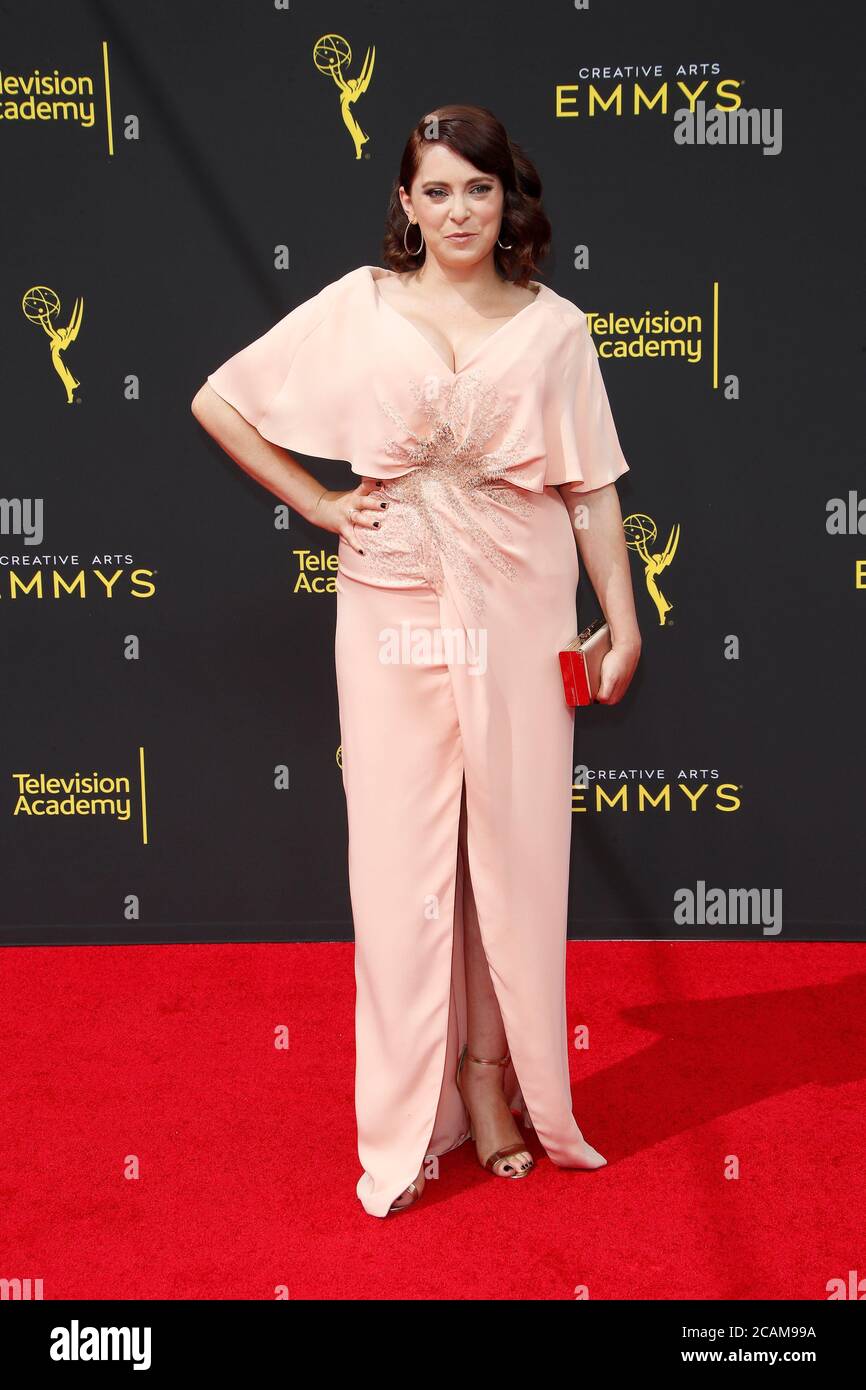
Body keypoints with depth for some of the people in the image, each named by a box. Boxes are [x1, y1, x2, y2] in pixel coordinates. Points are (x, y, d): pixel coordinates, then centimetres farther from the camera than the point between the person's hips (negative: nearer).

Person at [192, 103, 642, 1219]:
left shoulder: (552, 325, 6)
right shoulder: (359, 307, 4)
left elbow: (590, 486, 5)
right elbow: (219, 401, 8)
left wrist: (623, 622, 0)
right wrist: (316, 504, 3)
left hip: (518, 606, 1)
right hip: (394, 605, -1)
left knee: (513, 844, 6)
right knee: (401, 850, 3)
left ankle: (491, 1075, 24)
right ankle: (411, 1117, 17)